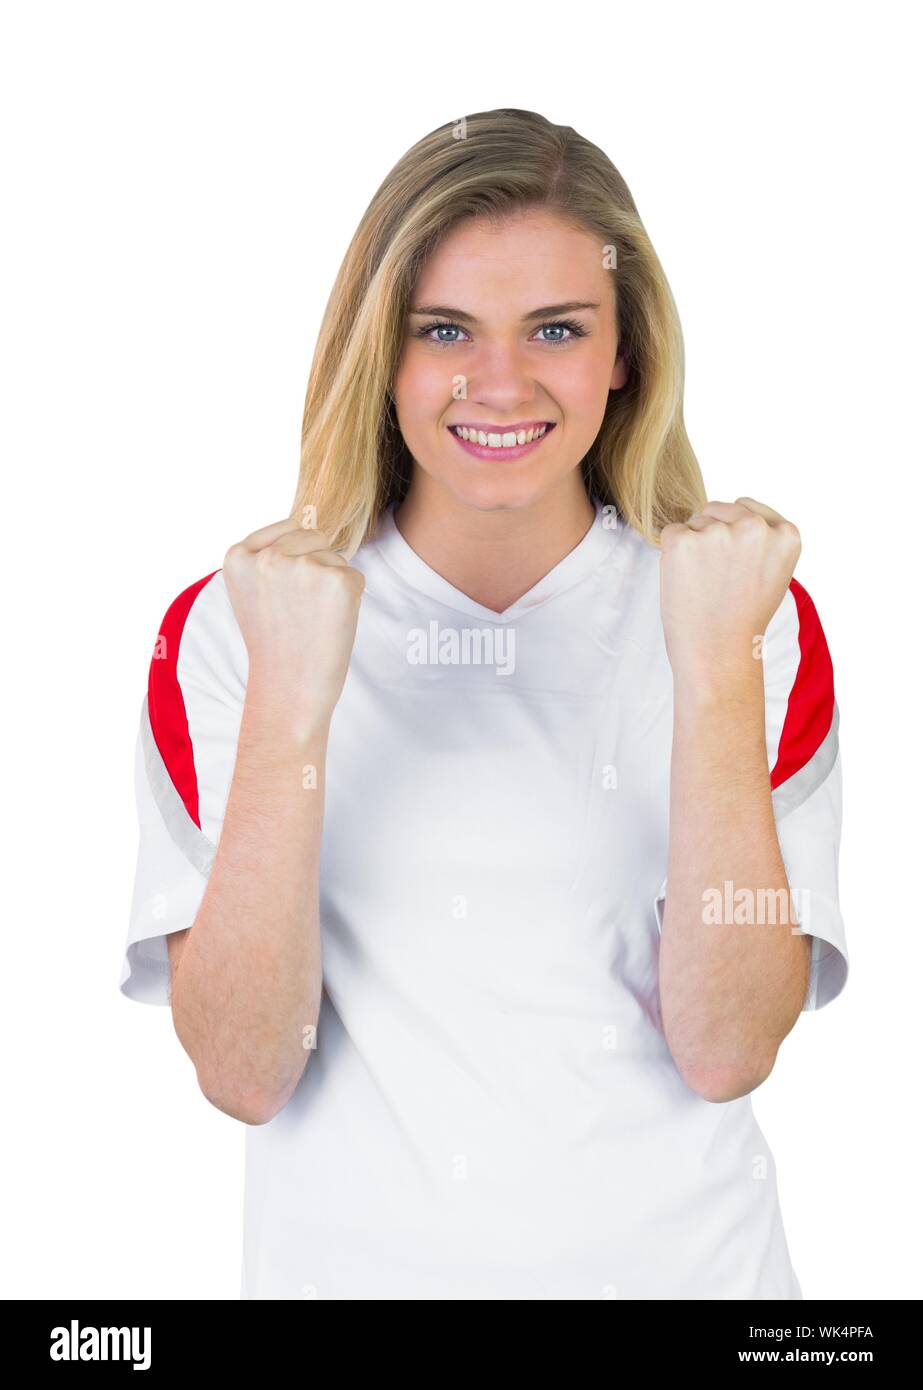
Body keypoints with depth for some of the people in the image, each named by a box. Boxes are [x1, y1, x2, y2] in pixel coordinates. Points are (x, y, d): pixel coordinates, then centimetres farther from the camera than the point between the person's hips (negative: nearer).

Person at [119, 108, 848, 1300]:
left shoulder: (762, 620, -8)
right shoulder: (229, 626, -10)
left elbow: (726, 1052, -16)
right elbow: (243, 1076, -16)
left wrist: (716, 669, -25)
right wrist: (290, 704, -27)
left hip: (677, 1260, 1)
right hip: (352, 1258, 0)